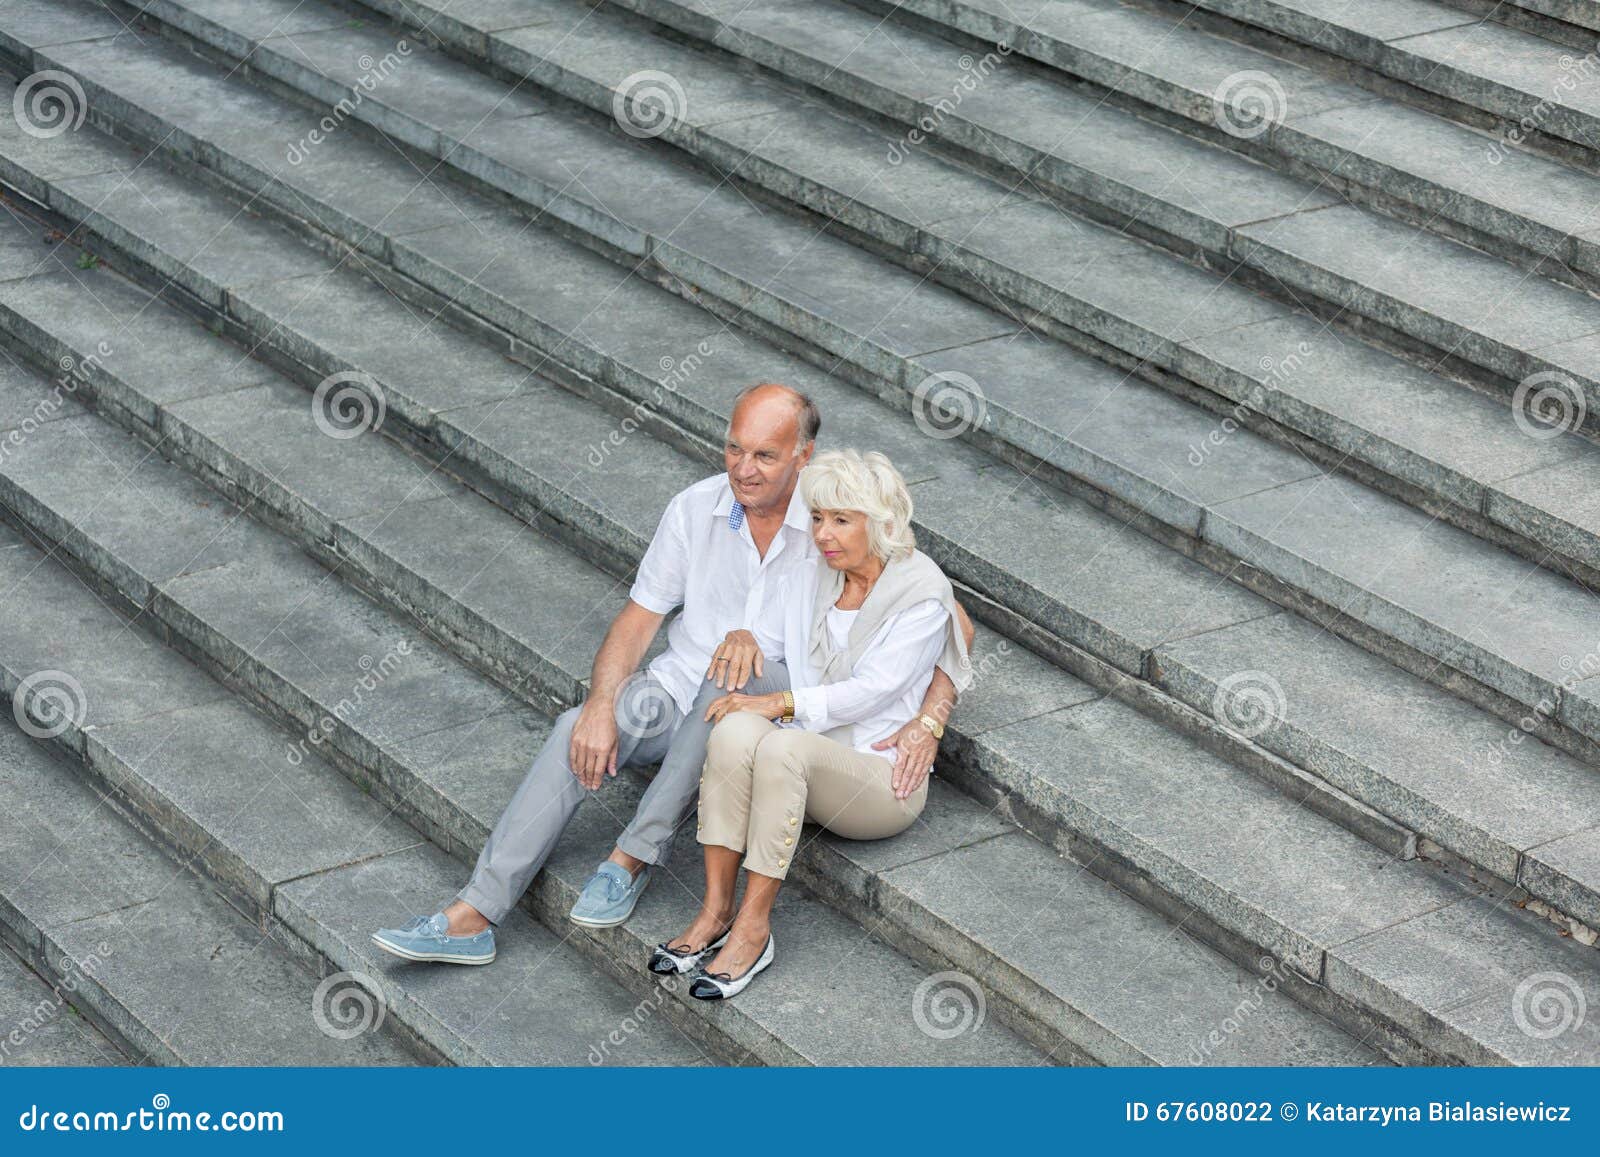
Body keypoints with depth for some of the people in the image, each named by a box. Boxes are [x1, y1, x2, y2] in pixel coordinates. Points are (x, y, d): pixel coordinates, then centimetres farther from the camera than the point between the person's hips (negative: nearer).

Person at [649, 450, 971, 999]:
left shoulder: (922, 595, -9)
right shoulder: (817, 577, 8)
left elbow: (870, 691, -17)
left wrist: (780, 704, -25)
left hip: (883, 780, -5)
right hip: (810, 760, 5)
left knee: (782, 746, -37)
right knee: (735, 730, -30)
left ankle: (753, 926, -30)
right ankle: (715, 908, -26)